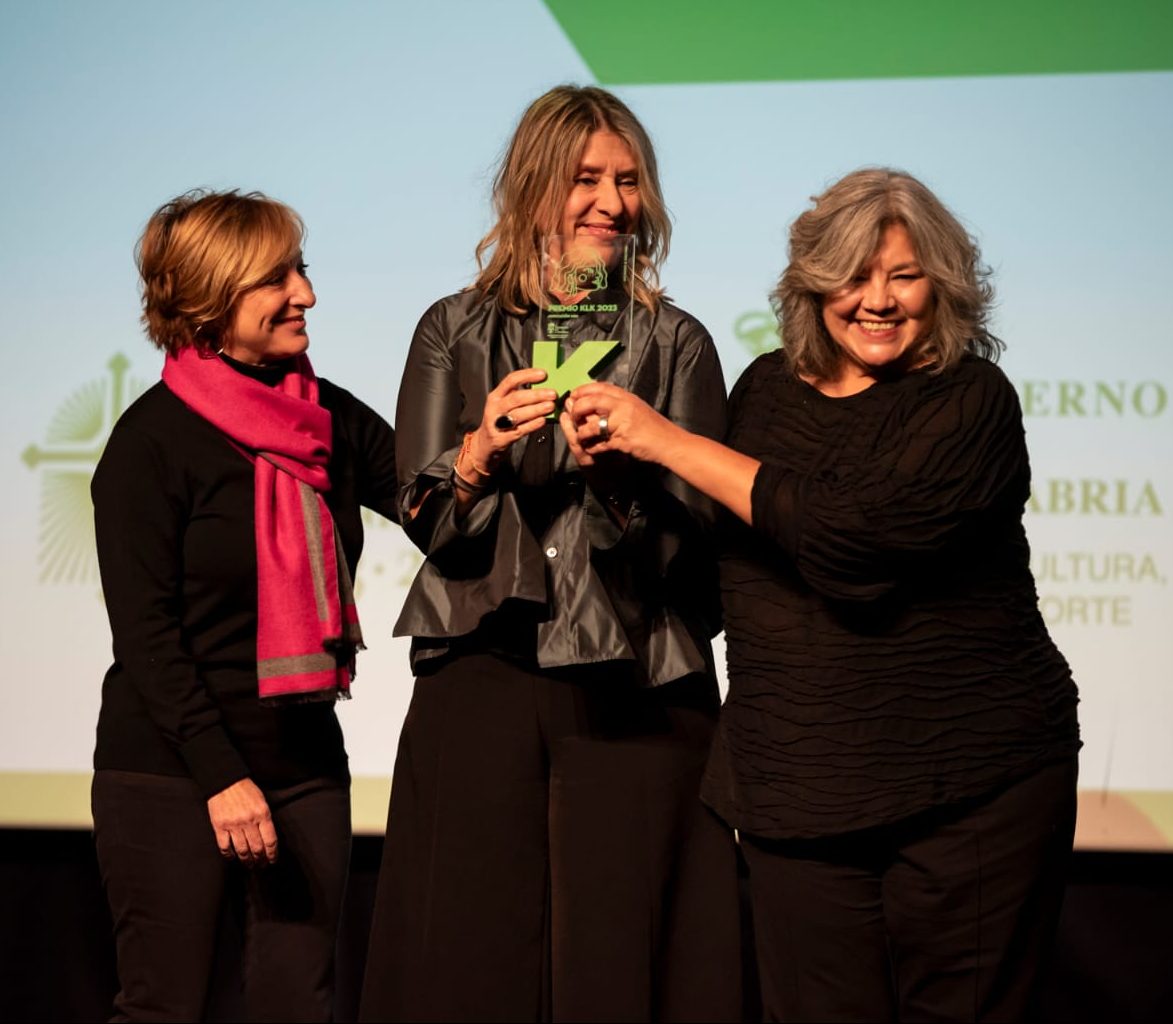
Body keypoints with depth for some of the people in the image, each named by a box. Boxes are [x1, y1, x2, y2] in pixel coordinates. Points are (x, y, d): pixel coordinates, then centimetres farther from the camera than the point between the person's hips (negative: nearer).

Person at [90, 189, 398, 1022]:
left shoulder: (330, 417, 8)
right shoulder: (154, 439, -8)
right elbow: (144, 631, -11)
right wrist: (219, 775, -17)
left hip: (305, 764, 5)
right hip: (172, 776, -5)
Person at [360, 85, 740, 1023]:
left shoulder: (677, 344, 9)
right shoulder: (456, 332, 9)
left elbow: (696, 527, 1)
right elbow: (425, 518, 3)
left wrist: (618, 470, -18)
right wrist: (481, 452, -16)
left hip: (635, 690, 0)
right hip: (482, 674, 0)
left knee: (617, 944, -1)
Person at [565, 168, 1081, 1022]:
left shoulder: (971, 401, -7)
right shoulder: (766, 390, 9)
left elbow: (856, 536, -22)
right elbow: (722, 555, 23)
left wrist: (668, 440, -18)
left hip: (973, 791, -4)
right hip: (799, 792, 4)